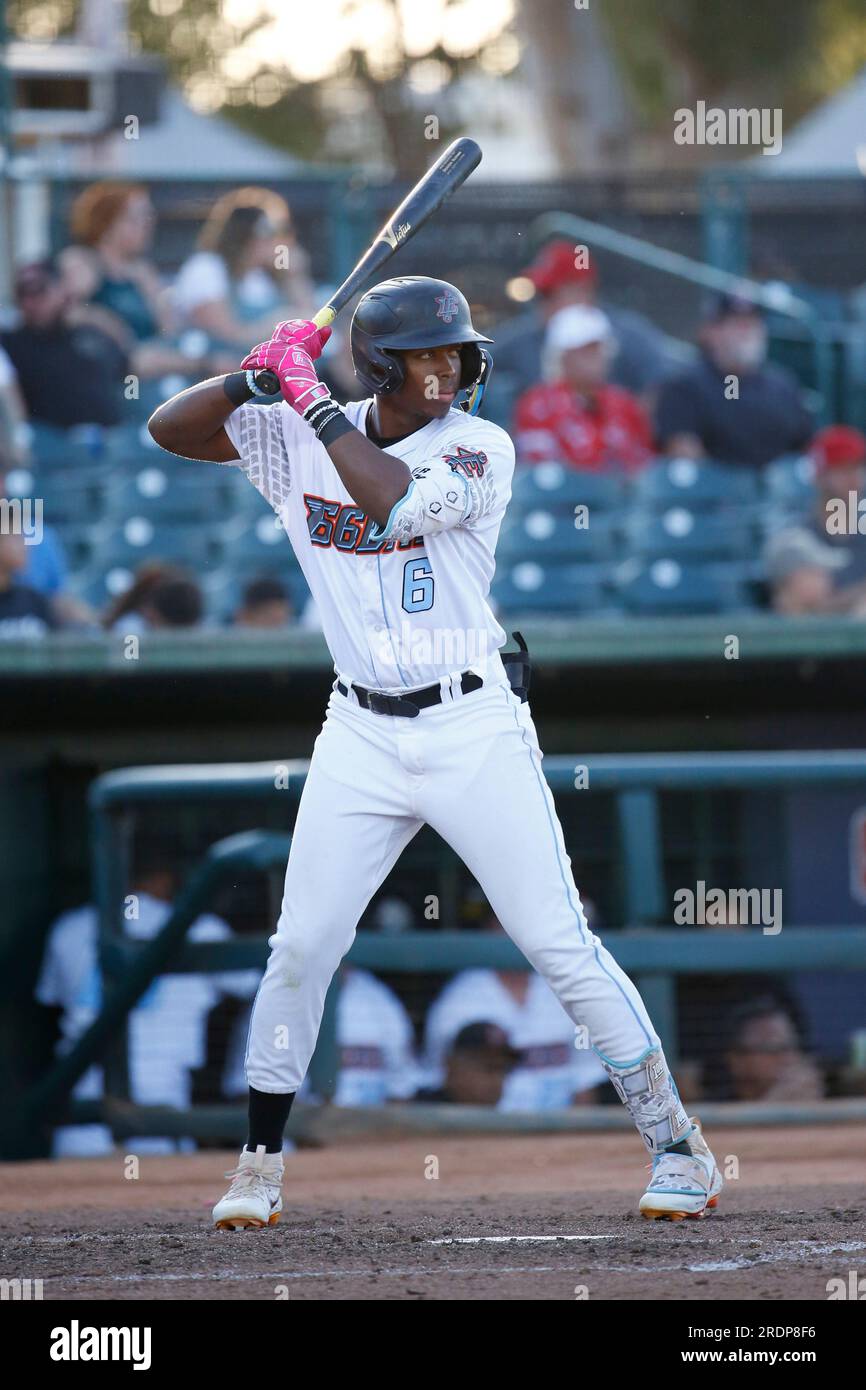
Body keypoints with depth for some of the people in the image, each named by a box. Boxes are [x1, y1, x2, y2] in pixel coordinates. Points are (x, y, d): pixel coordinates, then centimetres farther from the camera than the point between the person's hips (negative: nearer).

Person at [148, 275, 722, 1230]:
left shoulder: (479, 450, -9)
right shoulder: (298, 442, 3)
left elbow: (396, 502, -26)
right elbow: (170, 429, 2)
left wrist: (311, 397, -20)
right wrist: (259, 373, -15)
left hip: (474, 729, -3)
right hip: (361, 734, 3)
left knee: (560, 944, -5)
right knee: (301, 946, 0)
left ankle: (677, 1146, 2)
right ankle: (259, 1165, 14)